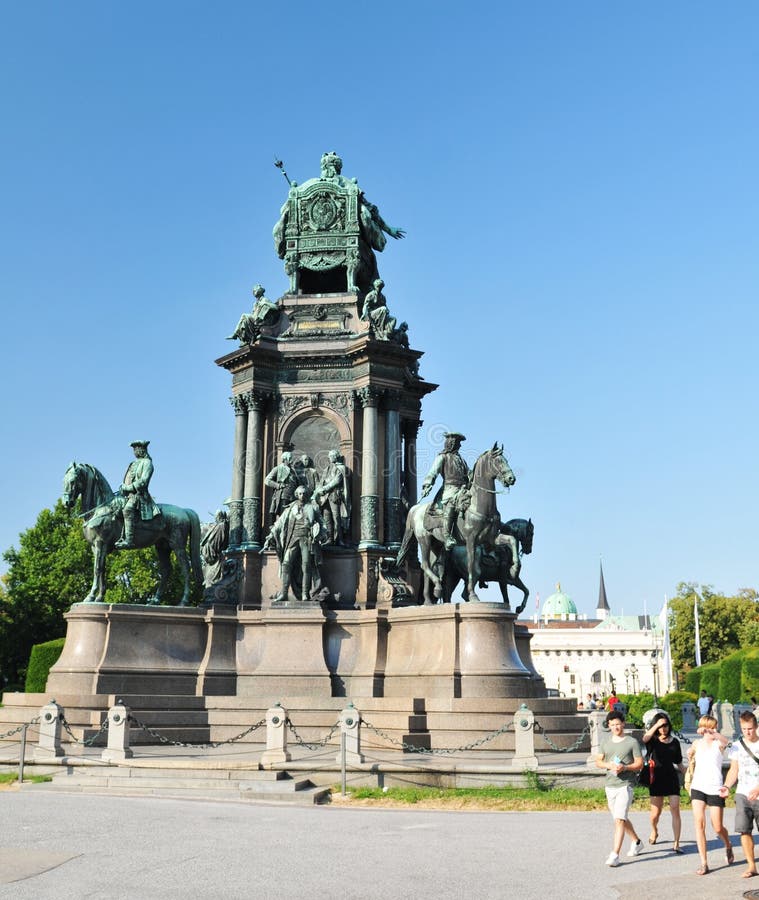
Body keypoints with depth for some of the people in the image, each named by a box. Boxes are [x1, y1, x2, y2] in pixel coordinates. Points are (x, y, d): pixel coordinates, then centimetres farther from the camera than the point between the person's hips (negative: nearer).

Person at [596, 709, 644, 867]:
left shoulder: (632, 742, -4)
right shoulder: (606, 742, 11)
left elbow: (639, 764, -4)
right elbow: (598, 761, 10)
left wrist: (625, 767, -20)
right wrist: (609, 765, -10)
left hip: (625, 785, -6)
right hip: (610, 785, 6)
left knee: (619, 819, -14)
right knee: (621, 818, 19)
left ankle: (615, 854, -15)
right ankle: (637, 842, 41)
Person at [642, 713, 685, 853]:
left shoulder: (674, 742, 8)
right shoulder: (653, 740, -1)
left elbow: (679, 763, 16)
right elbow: (645, 738, -27)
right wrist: (657, 725, -32)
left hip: (672, 779, 2)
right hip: (656, 779, -1)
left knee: (675, 811, -8)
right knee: (655, 812, 6)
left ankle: (676, 844, -4)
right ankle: (654, 831, 38)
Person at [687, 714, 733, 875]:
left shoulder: (718, 744, -4)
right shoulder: (697, 744, 8)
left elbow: (725, 741, -33)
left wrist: (711, 733, -49)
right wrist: (690, 754, 12)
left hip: (715, 789, -2)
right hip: (698, 788, 3)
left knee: (718, 828, 4)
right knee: (699, 824, -12)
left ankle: (728, 847, 38)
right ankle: (704, 863, -7)